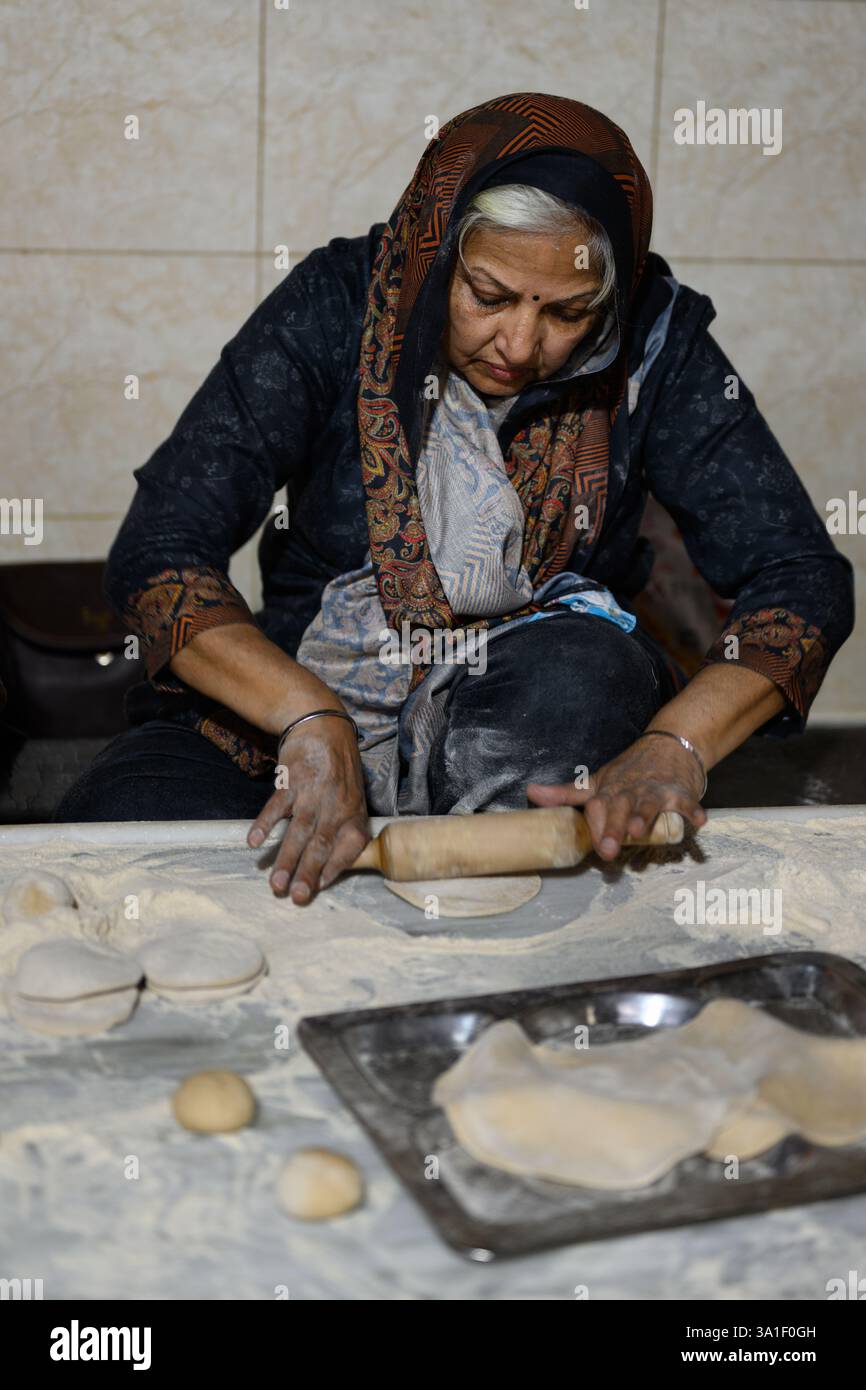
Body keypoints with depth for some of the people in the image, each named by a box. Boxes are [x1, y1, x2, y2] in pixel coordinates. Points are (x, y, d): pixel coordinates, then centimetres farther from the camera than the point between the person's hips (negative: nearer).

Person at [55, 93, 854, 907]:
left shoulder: (653, 345, -9)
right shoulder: (337, 307, -12)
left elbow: (803, 580, -11)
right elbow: (155, 552, -16)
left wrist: (673, 748, -30)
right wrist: (313, 723, -33)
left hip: (531, 717, 1)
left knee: (588, 666, -33)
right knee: (119, 821, -27)